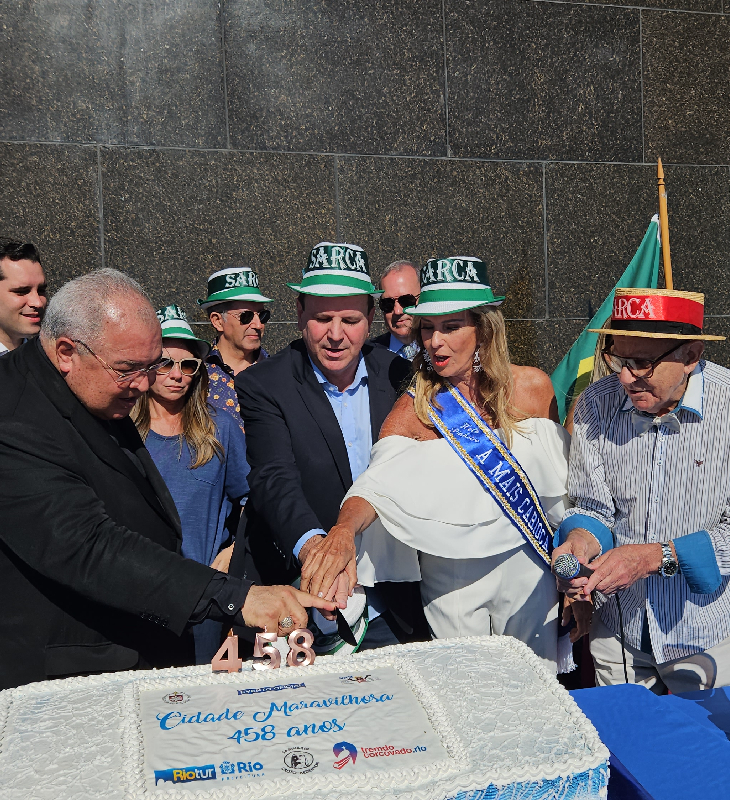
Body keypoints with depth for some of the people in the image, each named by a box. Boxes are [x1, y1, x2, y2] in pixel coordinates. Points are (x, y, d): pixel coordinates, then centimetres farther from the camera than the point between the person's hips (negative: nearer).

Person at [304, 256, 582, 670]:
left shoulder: (533, 388, -6)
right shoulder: (414, 408, -11)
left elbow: (560, 479, 3)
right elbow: (375, 484, -25)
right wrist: (345, 530, -45)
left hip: (527, 568, 1)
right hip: (449, 577, -1)